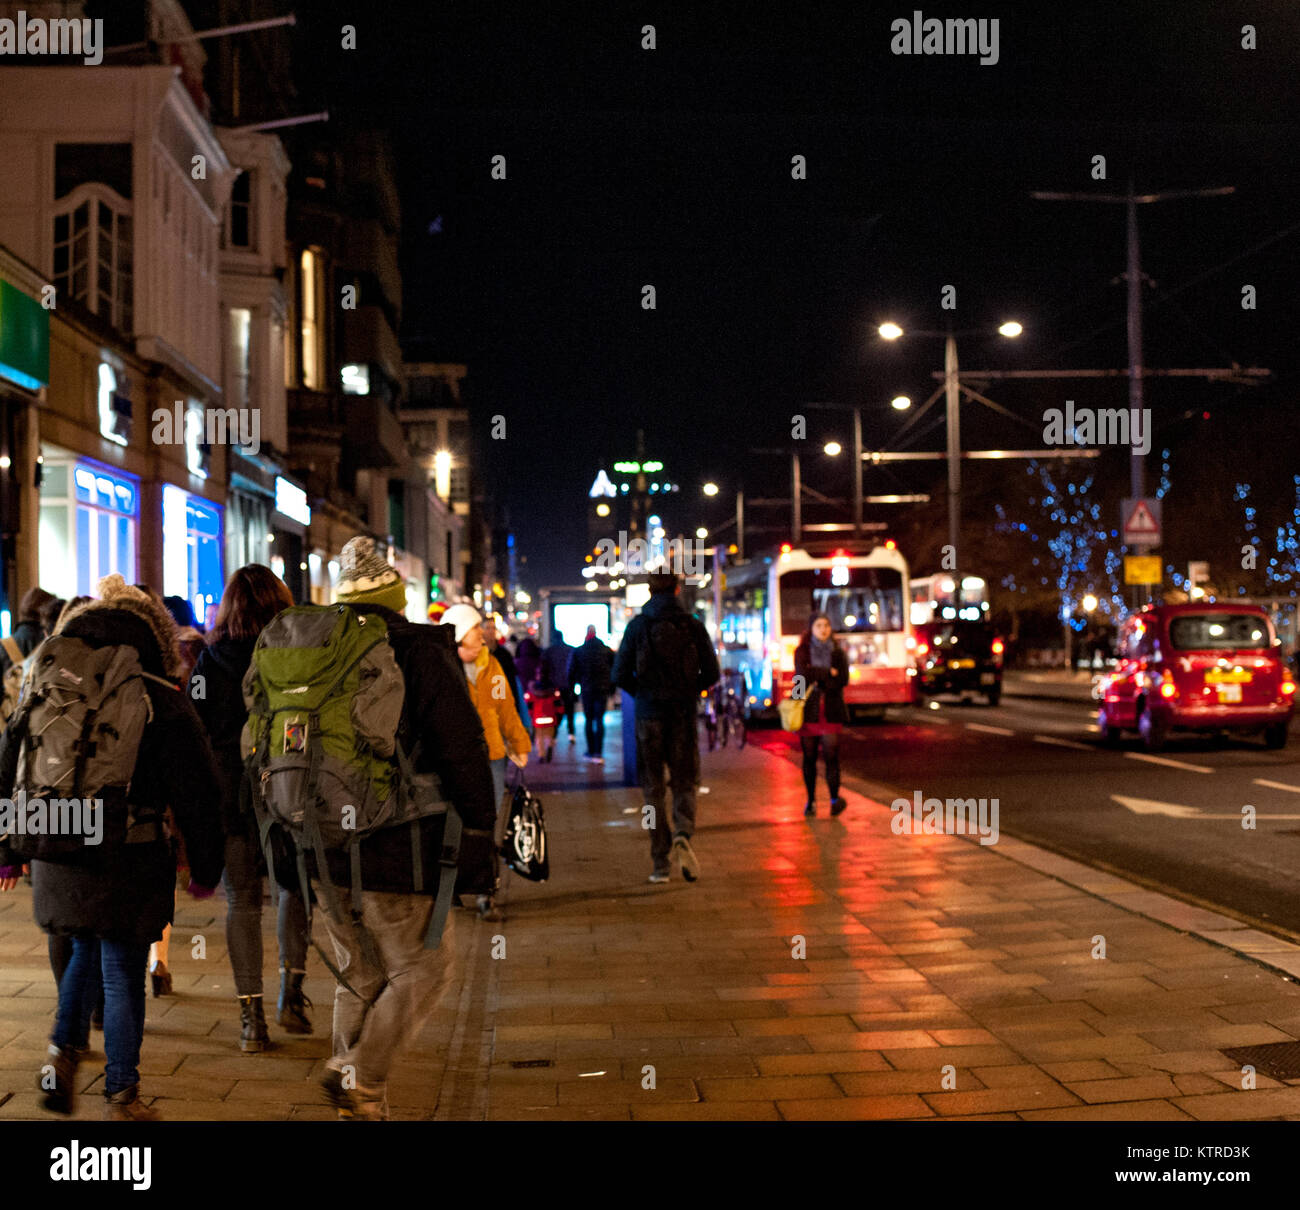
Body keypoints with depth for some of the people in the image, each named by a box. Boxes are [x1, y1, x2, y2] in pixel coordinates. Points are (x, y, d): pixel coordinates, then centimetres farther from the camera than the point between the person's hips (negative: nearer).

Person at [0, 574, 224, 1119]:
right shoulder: (162, 703, -6)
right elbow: (195, 795, -6)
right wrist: (205, 868, 4)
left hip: (57, 863, 4)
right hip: (127, 867, -4)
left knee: (85, 950, 26)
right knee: (122, 975, 6)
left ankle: (63, 1050, 11)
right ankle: (121, 1098, 14)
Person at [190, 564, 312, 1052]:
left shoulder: (209, 659, 1)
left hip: (228, 791, 1)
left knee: (241, 900, 7)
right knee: (294, 884, 19)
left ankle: (251, 1016, 5)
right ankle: (292, 990, 9)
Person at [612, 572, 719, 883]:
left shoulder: (637, 626, -4)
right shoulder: (693, 626, -2)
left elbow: (620, 675, -4)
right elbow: (712, 673, 0)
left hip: (649, 715, 0)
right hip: (683, 714, 0)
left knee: (653, 788, 8)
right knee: (684, 783, 11)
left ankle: (661, 861, 6)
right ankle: (682, 835, -17)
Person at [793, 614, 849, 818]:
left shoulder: (838, 653, 11)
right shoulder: (801, 652, 8)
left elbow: (842, 680, -2)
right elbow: (803, 673, -11)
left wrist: (816, 678, -7)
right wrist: (828, 673, -8)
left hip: (831, 711, 0)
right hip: (808, 710, 0)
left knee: (831, 755, -11)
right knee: (809, 757, 4)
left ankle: (835, 798, -6)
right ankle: (811, 800, 11)